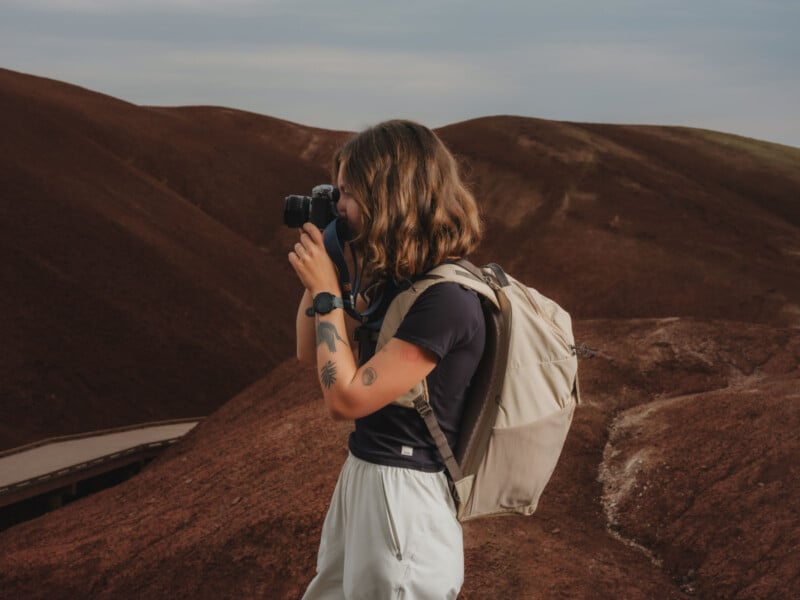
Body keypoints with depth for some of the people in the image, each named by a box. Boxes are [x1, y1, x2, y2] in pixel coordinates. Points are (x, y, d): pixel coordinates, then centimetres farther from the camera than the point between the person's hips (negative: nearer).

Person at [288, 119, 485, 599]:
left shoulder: (447, 299, -25)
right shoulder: (402, 279, 4)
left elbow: (345, 398, -23)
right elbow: (310, 352, 11)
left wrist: (326, 291, -17)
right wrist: (322, 269, 0)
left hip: (403, 494, -9)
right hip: (363, 474, 9)